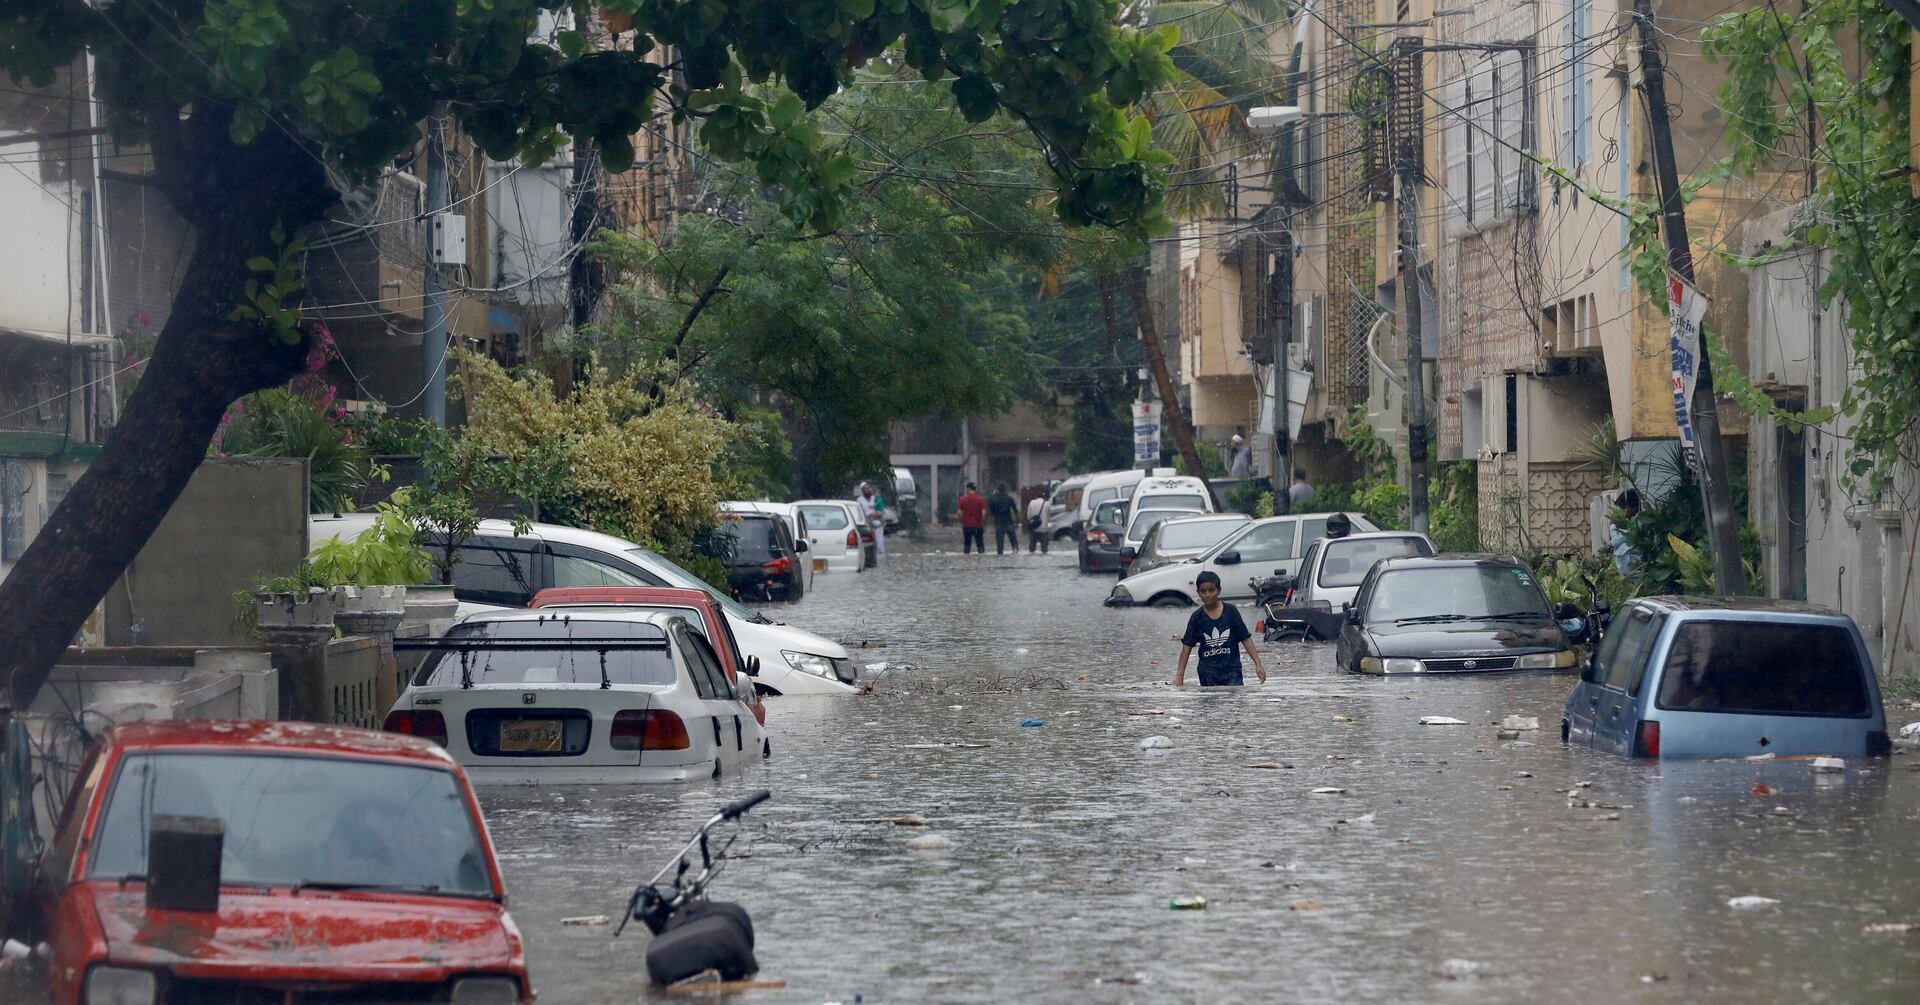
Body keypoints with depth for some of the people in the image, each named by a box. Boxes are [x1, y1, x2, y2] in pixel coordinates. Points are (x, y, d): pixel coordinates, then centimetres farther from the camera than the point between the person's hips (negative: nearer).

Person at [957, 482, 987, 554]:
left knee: (967, 544, 7)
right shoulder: (980, 499, -5)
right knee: (980, 544, 5)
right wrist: (984, 524, 1)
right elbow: (983, 513, -9)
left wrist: (961, 522, 11)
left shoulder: (963, 499, -2)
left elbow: (960, 513, -2)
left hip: (966, 525, 1)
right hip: (978, 525, -1)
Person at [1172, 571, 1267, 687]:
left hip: (1231, 670, -1)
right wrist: (1179, 675, -4)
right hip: (1208, 674, 1)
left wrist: (1258, 664, -6)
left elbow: (1246, 639, 0)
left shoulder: (1231, 612, -2)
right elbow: (1187, 646, 1)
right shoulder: (1197, 618, 0)